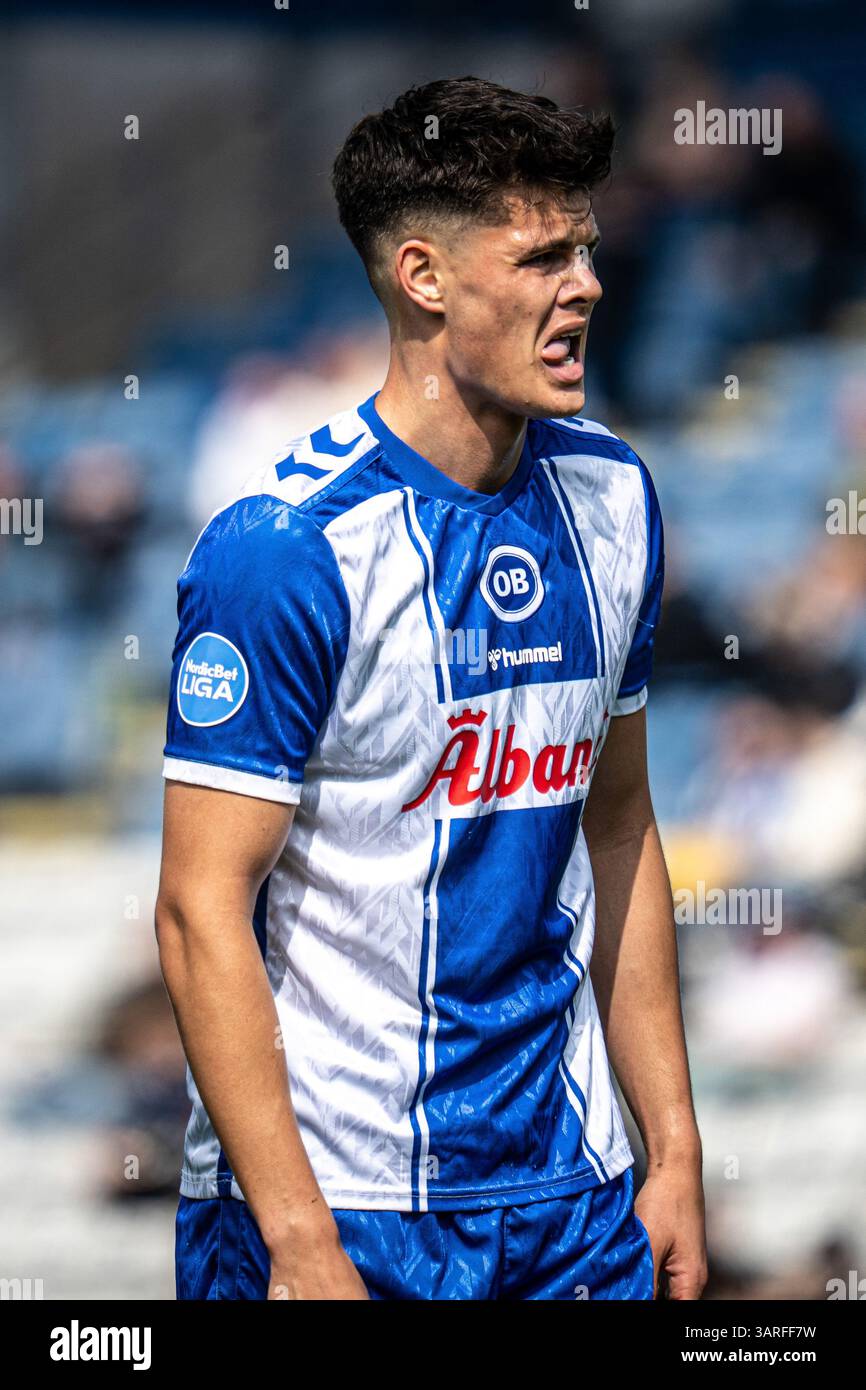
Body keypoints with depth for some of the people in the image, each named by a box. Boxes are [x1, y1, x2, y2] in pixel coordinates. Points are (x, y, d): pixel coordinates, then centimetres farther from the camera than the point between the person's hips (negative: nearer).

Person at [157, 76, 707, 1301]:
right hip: (339, 1204, -6)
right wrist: (300, 1242, -20)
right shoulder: (284, 548, -15)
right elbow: (203, 911, -16)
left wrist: (673, 1149, 10)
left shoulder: (610, 497, 6)